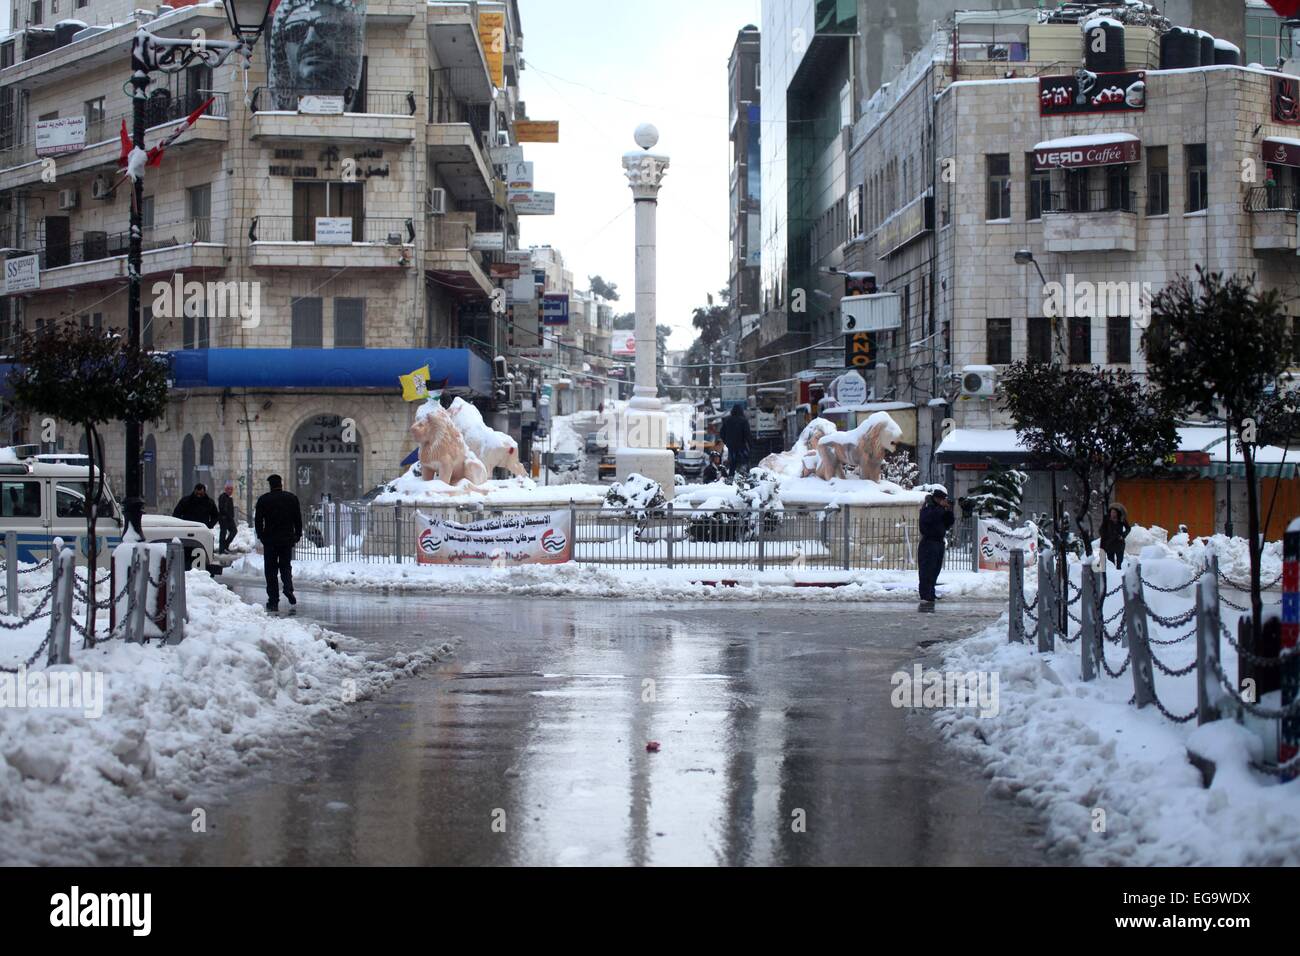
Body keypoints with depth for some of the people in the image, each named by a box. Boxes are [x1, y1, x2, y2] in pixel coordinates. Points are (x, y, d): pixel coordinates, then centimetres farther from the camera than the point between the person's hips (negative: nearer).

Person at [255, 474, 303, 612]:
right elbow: (298, 519, 6)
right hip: (287, 539, 2)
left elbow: (258, 521, -1)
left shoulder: (263, 500, -3)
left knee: (271, 570, 4)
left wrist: (261, 536, 10)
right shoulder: (292, 498, 3)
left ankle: (273, 601, 0)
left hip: (270, 540, -2)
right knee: (286, 566, 15)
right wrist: (297, 536, 13)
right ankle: (288, 590, -12)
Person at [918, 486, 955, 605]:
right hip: (928, 543, -8)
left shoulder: (941, 509, 16)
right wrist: (941, 507, -24)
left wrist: (949, 511, -3)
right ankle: (925, 596, -15)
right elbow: (928, 518, -26)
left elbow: (948, 524, 12)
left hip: (939, 543, 8)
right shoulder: (927, 507, -5)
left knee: (935, 570, 10)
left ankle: (931, 594, 16)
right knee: (927, 570, -11)